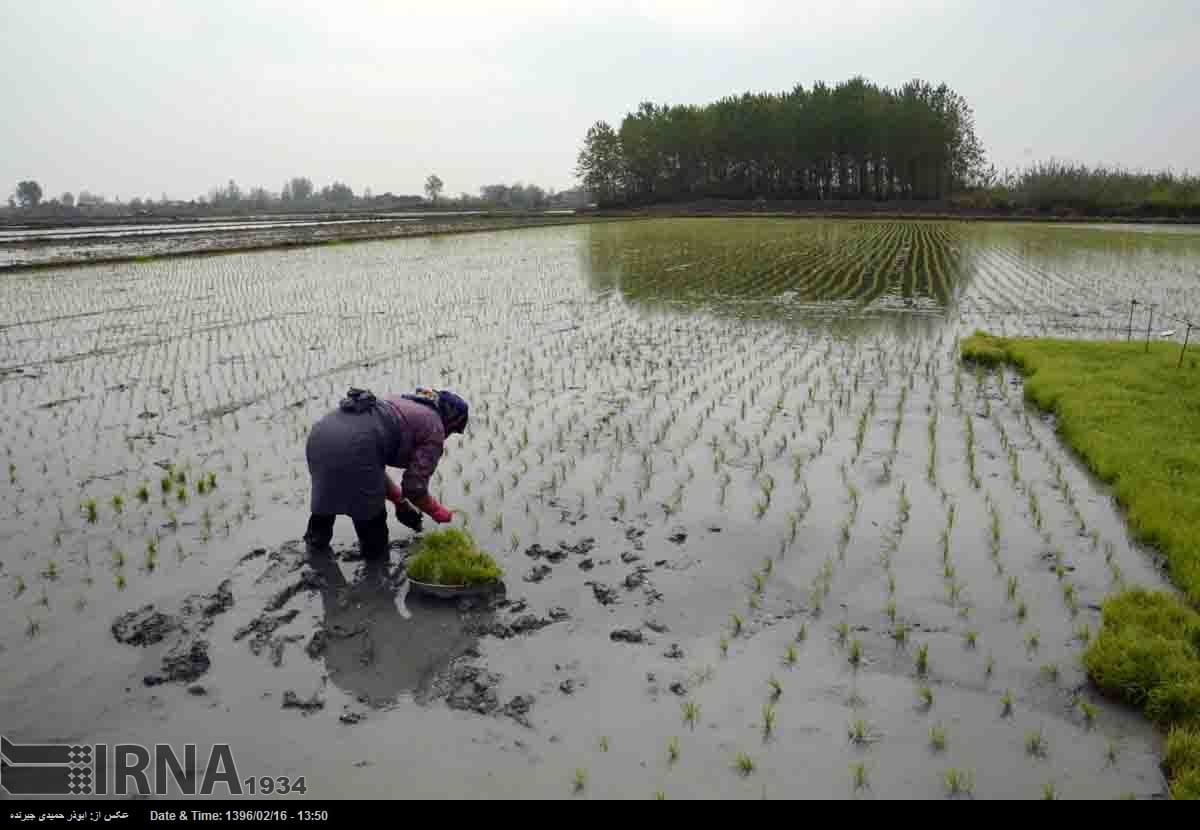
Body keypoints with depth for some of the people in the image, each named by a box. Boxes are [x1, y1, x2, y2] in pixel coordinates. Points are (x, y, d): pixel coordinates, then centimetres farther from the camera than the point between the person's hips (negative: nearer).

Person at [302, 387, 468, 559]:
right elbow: (415, 486, 5)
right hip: (353, 444, -8)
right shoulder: (434, 428, 12)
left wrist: (399, 500, 36)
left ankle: (316, 540, 48)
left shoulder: (401, 403, 33)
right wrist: (437, 512, 24)